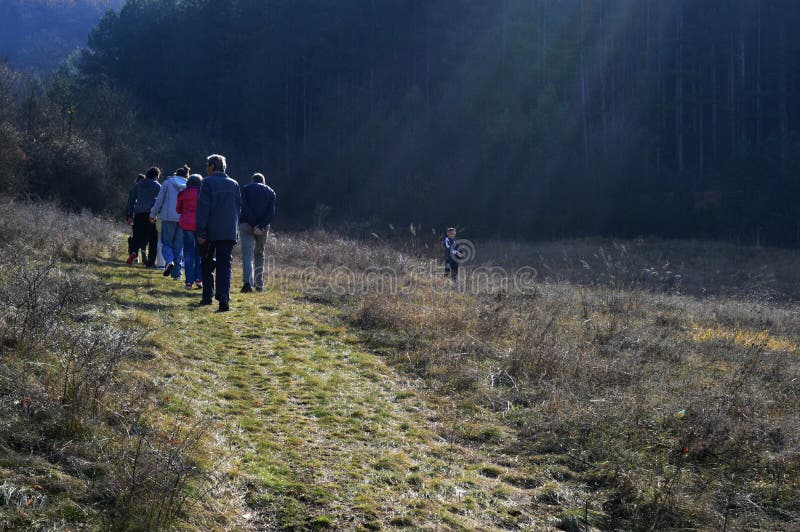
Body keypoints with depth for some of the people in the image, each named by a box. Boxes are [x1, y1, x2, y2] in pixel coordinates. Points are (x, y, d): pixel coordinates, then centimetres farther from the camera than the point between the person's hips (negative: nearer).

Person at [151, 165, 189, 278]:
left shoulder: (168, 183, 3)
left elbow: (159, 200, 2)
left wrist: (153, 214, 9)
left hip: (169, 217, -2)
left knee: (167, 242, 8)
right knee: (179, 245, 7)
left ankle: (169, 261, -20)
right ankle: (176, 272, 6)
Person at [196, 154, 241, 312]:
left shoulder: (208, 182, -5)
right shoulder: (234, 184, 9)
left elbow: (203, 208, -11)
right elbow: (239, 209, 13)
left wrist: (201, 232, -10)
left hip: (211, 231, -3)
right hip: (229, 232, 3)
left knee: (207, 264, 15)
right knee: (224, 266, 0)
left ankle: (207, 296, 18)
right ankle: (224, 299, -14)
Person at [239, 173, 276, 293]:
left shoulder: (246, 189, 7)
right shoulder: (270, 192, 13)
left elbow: (245, 209, -8)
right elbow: (271, 212, -2)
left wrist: (254, 225, -12)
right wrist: (260, 226, -10)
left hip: (246, 225, -2)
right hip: (263, 227, 2)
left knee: (247, 254, -6)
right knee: (259, 254, 15)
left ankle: (248, 282, -24)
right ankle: (259, 284, 14)